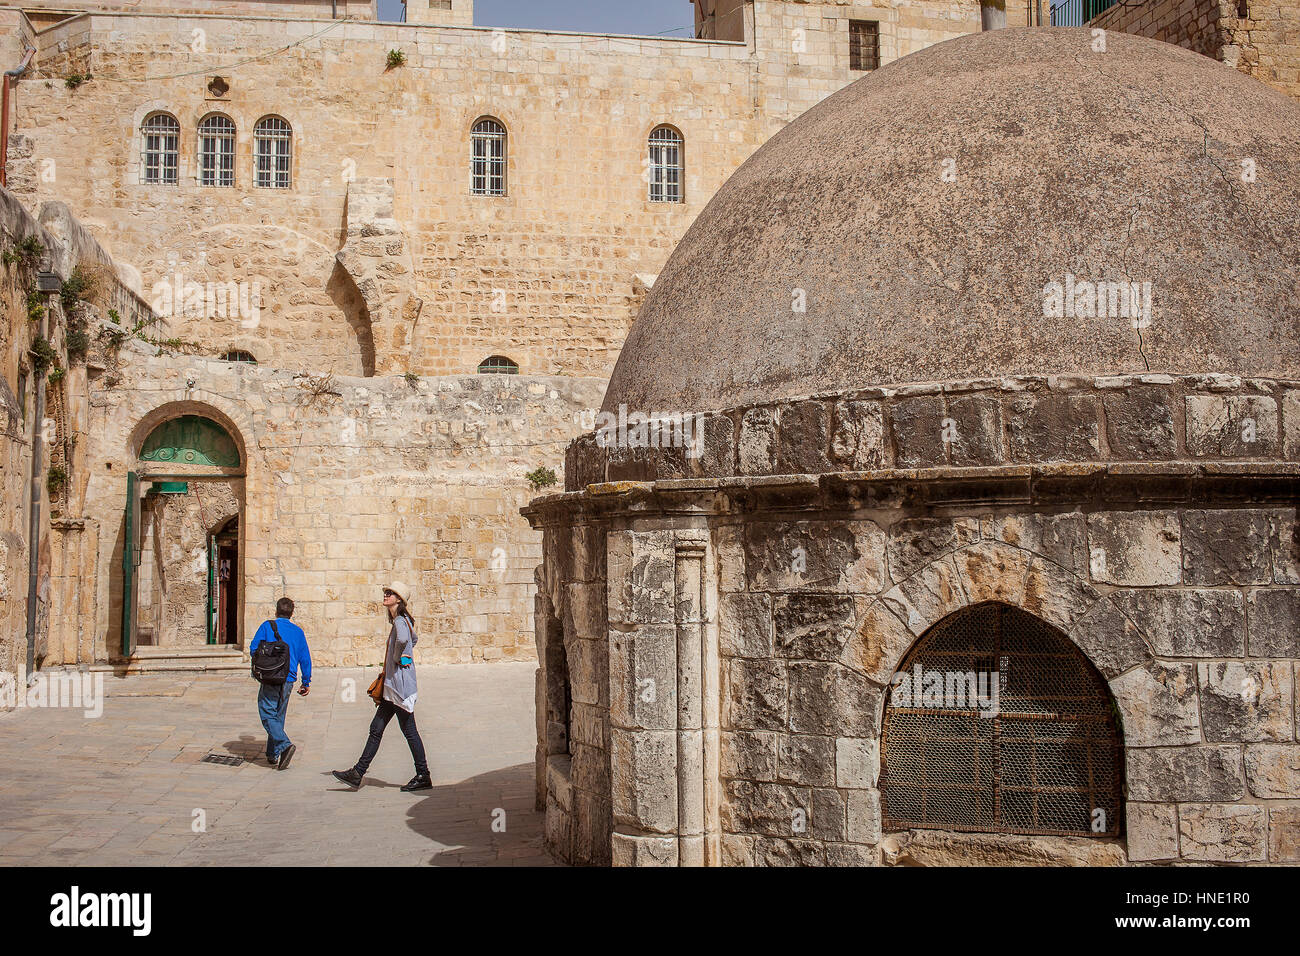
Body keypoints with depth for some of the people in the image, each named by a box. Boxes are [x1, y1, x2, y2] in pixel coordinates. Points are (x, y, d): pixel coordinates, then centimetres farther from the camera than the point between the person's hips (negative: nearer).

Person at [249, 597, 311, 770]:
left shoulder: (267, 626, -1)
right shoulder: (298, 631, 9)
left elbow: (253, 648, -3)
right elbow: (305, 658, 8)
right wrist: (306, 683, 15)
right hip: (289, 680, 4)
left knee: (268, 714, -3)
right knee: (279, 715, 16)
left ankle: (284, 745, -25)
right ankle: (273, 754, 19)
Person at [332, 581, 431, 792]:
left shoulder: (400, 621, -15)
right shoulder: (402, 620, 14)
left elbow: (403, 639, -38)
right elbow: (413, 639, 34)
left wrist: (398, 658, -20)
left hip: (400, 684, -10)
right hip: (393, 686, 10)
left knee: (409, 730, -2)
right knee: (376, 728, 11)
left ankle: (423, 776, 6)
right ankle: (357, 774, 15)